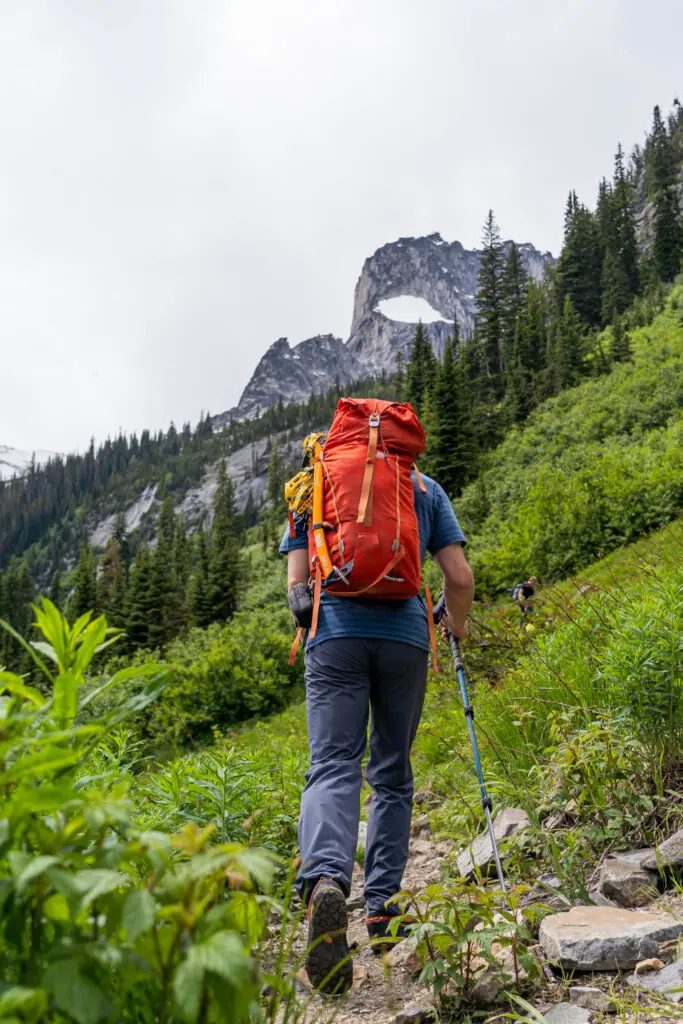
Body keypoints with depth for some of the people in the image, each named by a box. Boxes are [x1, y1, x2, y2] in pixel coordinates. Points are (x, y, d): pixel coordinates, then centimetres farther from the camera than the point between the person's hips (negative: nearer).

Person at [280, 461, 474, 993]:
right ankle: (383, 907, 13)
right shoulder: (425, 488, 15)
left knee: (333, 766, -7)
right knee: (392, 776, 12)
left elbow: (296, 583, 10)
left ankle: (325, 879, -33)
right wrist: (458, 625, 28)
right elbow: (460, 578, 8)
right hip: (405, 635, 1)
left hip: (336, 634, 0)